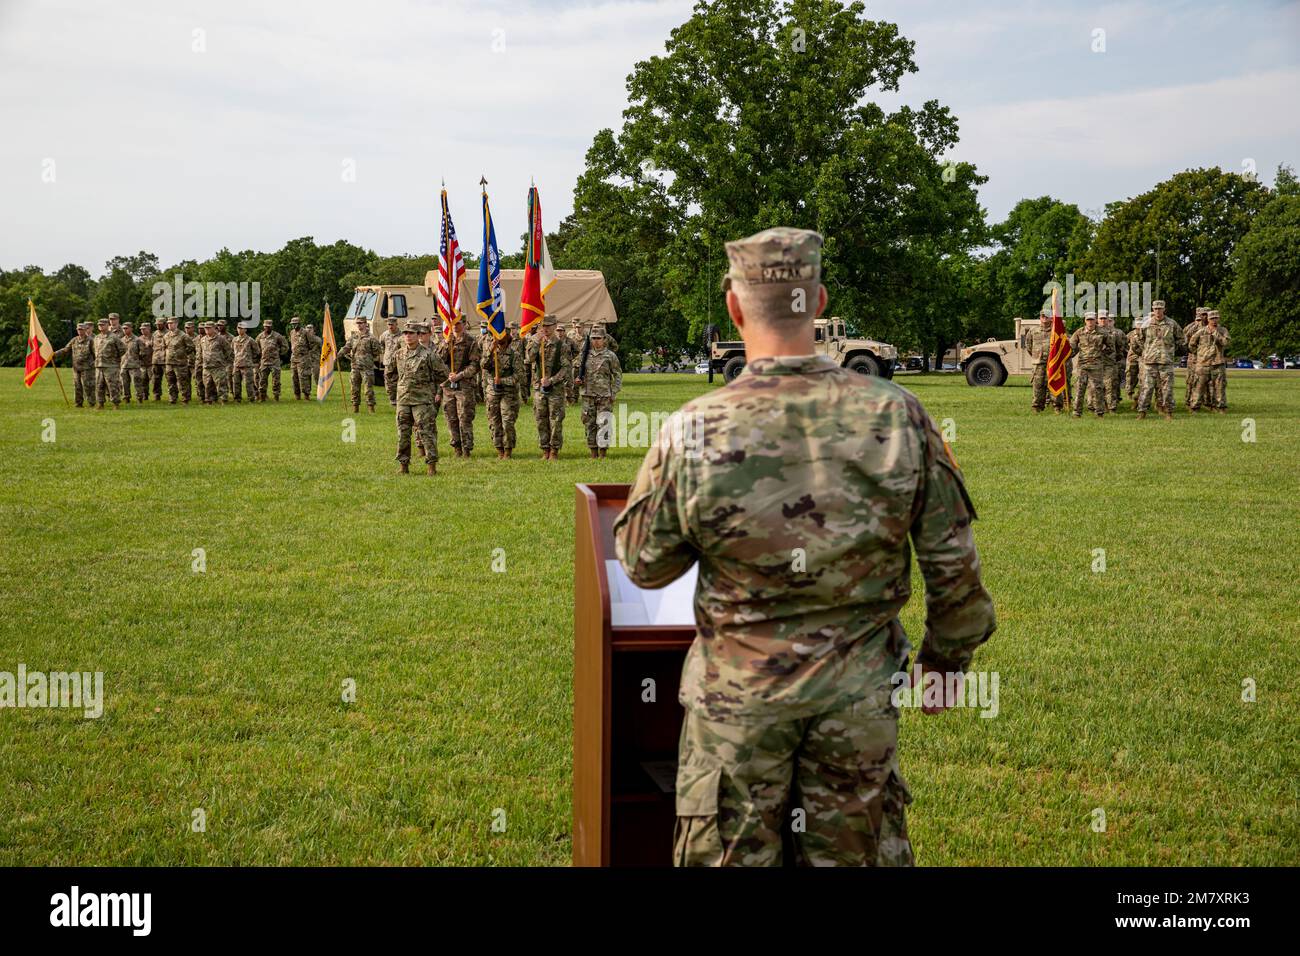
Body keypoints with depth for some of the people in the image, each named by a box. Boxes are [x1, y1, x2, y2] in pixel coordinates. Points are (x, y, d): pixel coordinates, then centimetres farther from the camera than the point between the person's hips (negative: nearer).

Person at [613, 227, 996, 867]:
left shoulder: (693, 432, -15)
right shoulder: (899, 416, -11)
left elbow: (644, 565, -1)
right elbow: (953, 564, -4)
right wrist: (946, 659, 13)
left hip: (737, 692, -1)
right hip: (861, 694, 2)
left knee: (728, 853, 14)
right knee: (854, 851, 16)